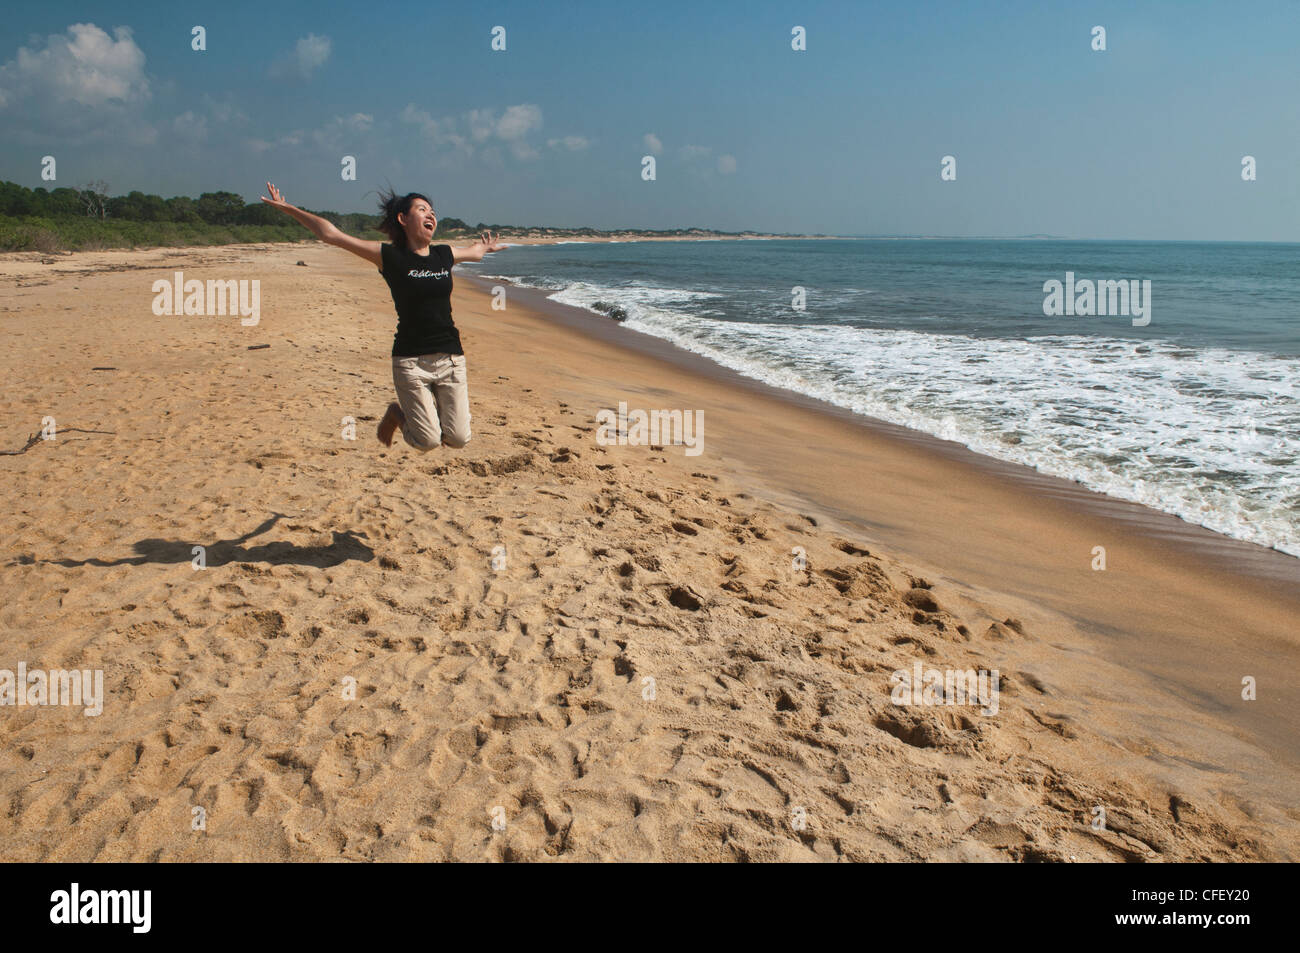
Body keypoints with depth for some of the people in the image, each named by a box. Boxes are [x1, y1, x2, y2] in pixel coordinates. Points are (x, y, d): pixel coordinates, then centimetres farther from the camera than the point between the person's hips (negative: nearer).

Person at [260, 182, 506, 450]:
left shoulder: (445, 255, 10)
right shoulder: (389, 256, -3)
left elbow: (474, 252, 35)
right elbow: (331, 234, -3)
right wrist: (289, 209, -1)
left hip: (450, 357, 4)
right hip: (411, 360, -4)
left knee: (458, 439, -3)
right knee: (427, 441, -7)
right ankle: (397, 413, 26)